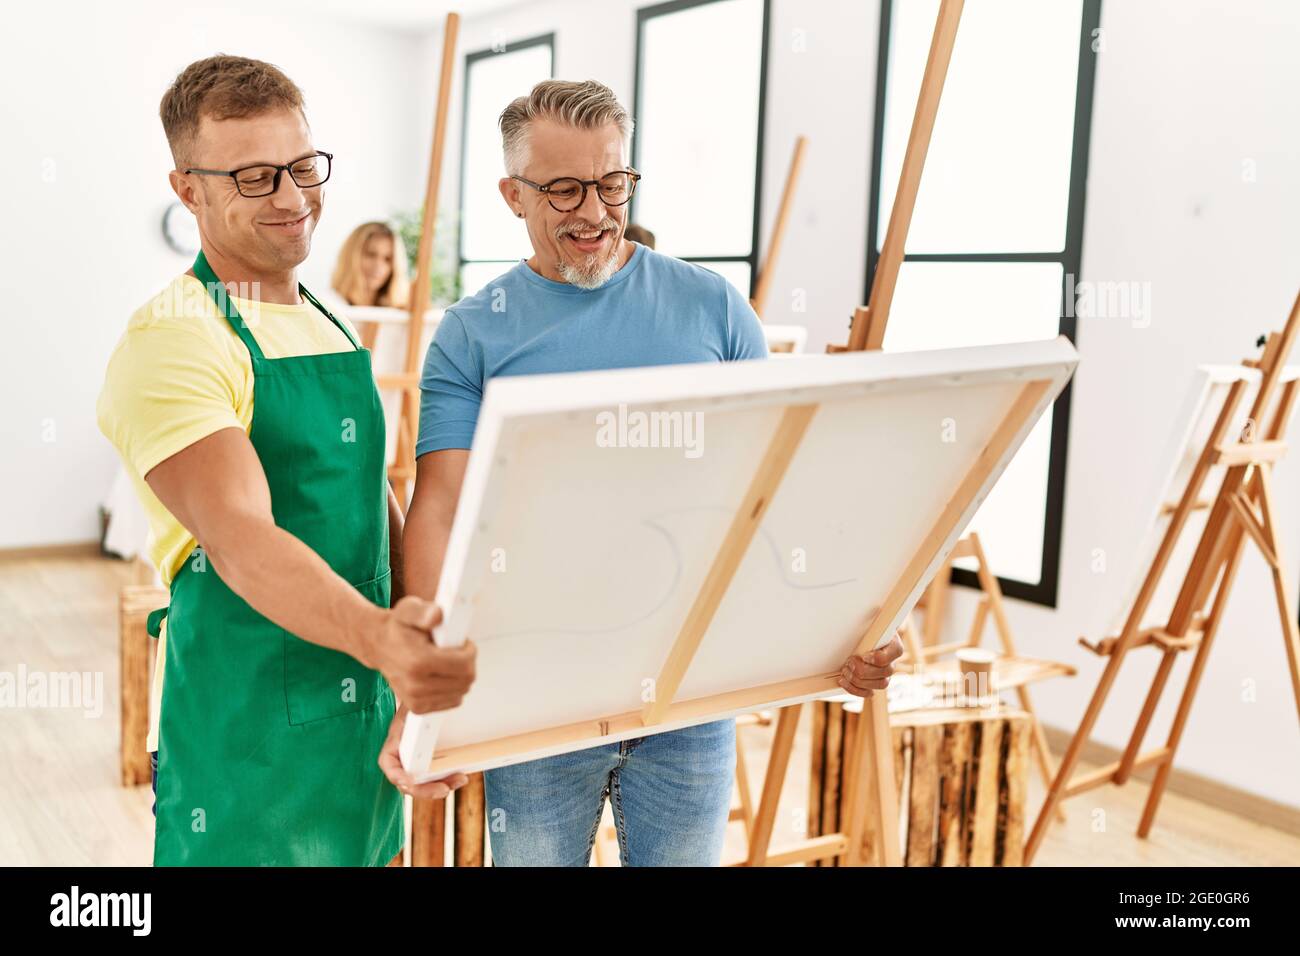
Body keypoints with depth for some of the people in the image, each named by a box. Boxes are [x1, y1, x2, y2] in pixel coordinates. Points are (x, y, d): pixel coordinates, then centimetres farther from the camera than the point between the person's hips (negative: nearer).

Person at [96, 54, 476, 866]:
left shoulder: (336, 331, 11)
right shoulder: (171, 342, -14)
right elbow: (239, 539, -28)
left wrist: (427, 668, 4)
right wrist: (377, 640, -44)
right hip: (248, 743, -7)